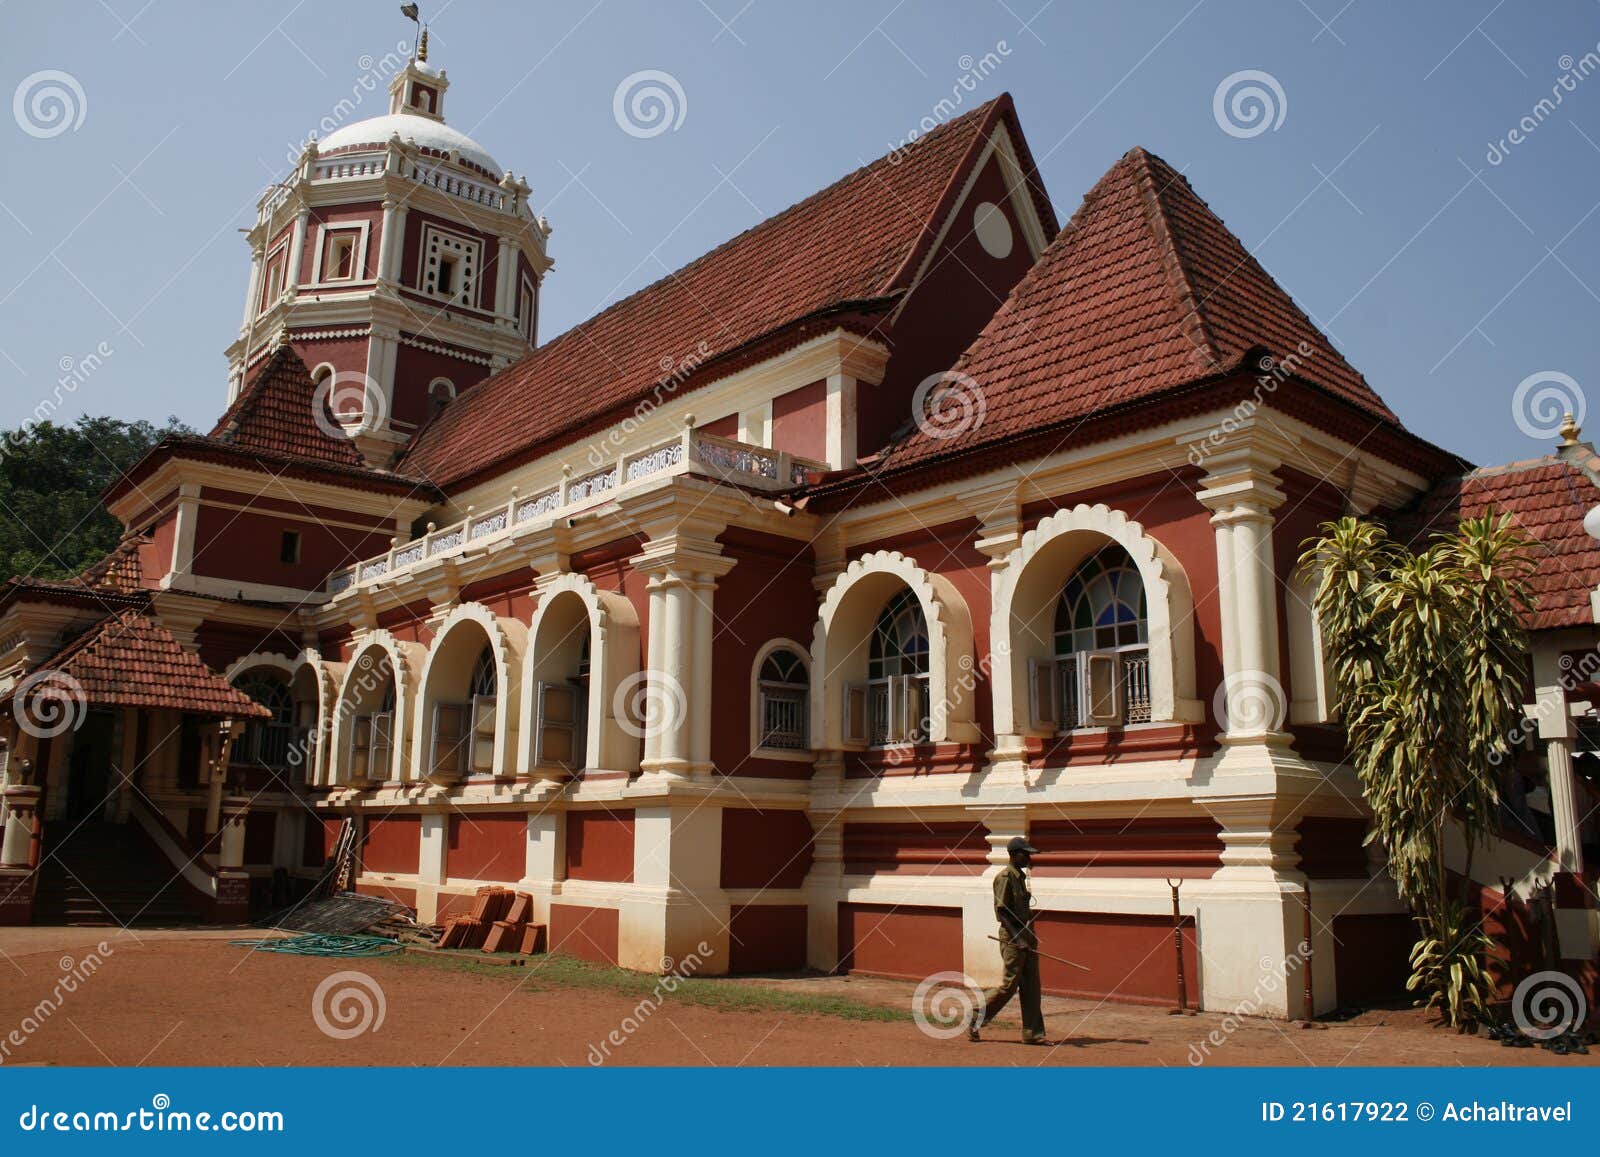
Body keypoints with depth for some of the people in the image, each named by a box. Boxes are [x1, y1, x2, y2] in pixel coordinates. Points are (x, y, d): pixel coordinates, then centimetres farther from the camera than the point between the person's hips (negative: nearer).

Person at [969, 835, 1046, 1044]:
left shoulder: (1021, 877, 15)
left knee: (1031, 986, 6)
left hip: (1027, 935, 9)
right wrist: (1017, 937, -24)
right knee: (1009, 985, -5)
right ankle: (975, 1019, 10)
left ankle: (1032, 1033, 10)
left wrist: (1030, 936, 18)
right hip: (1012, 935, -9)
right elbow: (1001, 911, -18)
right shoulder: (1005, 877, -13)